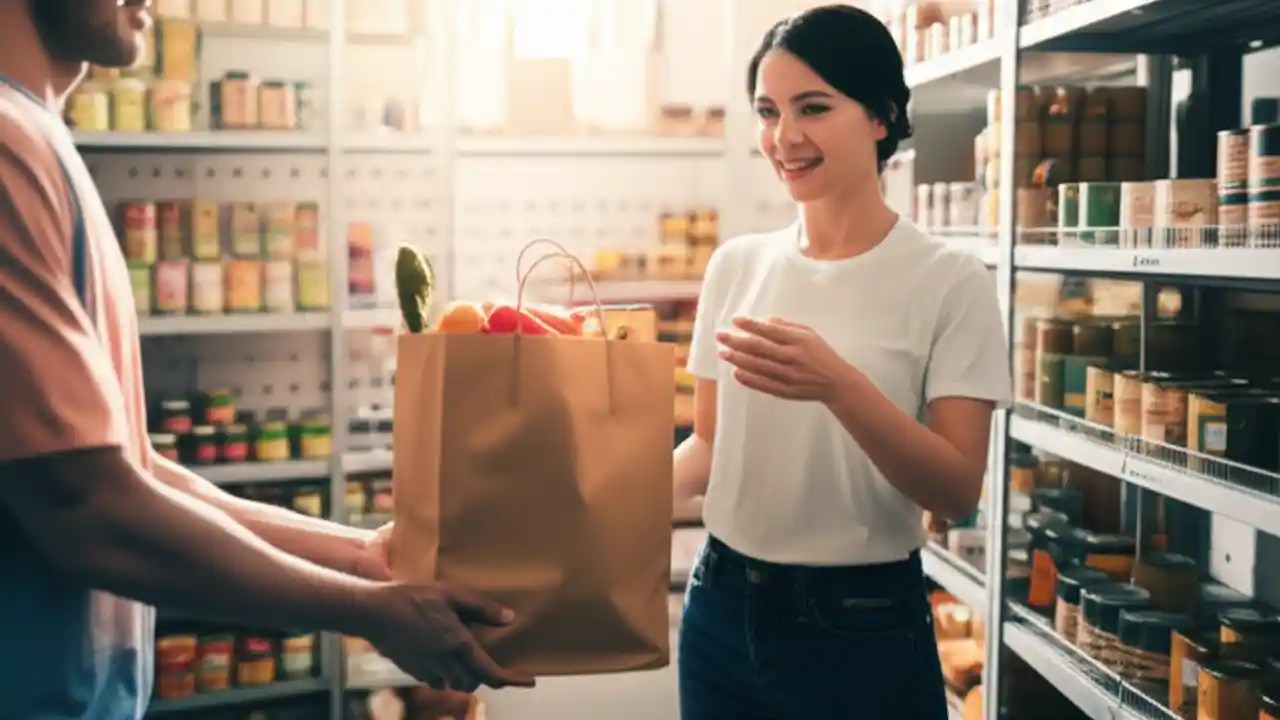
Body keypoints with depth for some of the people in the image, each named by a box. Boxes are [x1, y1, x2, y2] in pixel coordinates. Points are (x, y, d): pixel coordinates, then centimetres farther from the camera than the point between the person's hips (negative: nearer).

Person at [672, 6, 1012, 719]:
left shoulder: (951, 281, -10)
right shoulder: (736, 264, 2)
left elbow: (958, 491, -15)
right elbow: (709, 444, 10)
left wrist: (837, 384, -29)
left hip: (865, 627, -4)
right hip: (722, 608, 4)